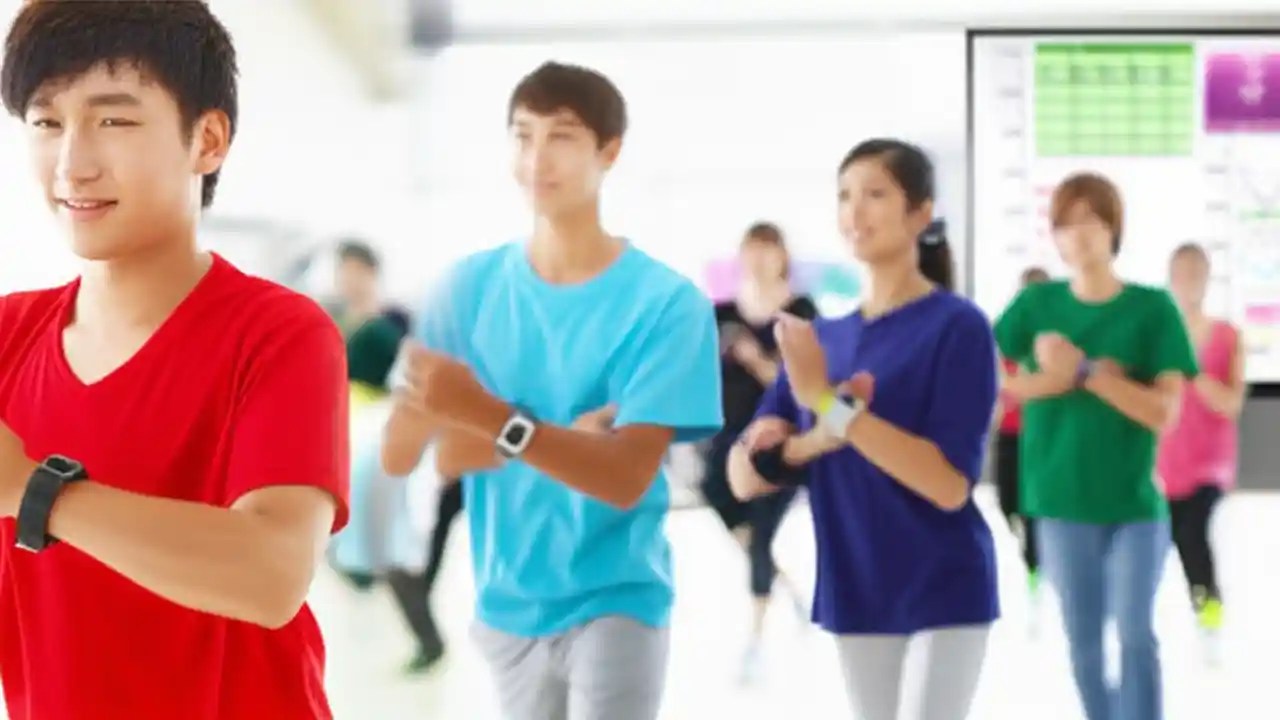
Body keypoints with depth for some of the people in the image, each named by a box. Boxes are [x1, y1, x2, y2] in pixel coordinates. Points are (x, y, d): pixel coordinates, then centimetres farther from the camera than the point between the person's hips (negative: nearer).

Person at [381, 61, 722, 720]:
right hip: (507, 605, 4)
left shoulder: (664, 301, -12)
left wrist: (491, 416, -35)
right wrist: (568, 435, -20)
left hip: (614, 603, -3)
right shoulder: (471, 285, -2)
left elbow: (627, 476, -20)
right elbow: (400, 454, -9)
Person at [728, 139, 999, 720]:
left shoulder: (957, 326, -9)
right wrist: (820, 438, -18)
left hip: (943, 595, -6)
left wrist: (831, 403, -23)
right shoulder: (821, 338, 7)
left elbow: (950, 482, -19)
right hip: (855, 597, 6)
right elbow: (745, 476, 2)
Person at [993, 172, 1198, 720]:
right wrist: (1058, 380, -19)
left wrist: (1082, 369, -19)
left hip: (1135, 503, -2)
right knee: (1083, 640, 8)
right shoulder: (1036, 303, 1)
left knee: (1136, 633, -6)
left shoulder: (1153, 309, -4)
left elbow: (1164, 412, -13)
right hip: (1061, 501, 2)